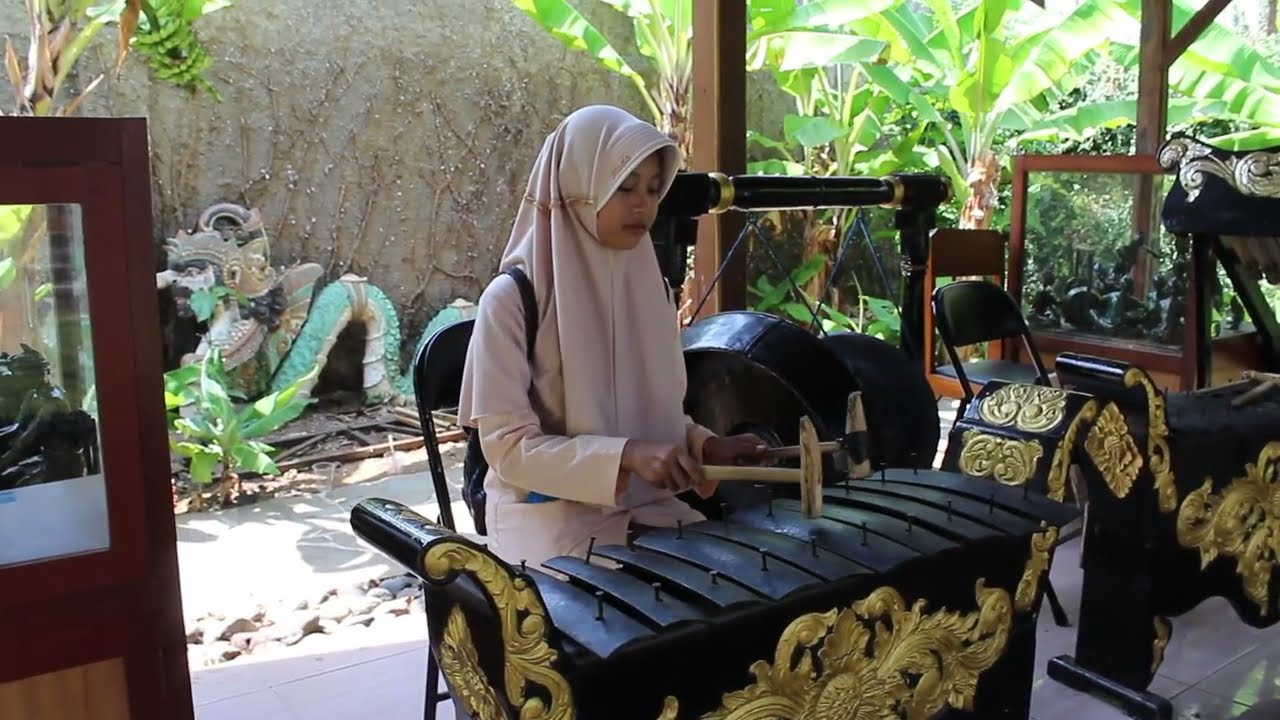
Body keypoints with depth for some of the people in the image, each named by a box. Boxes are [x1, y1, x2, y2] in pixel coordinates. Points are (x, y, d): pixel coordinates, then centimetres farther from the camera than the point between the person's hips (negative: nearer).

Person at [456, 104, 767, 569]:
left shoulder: (652, 288, 6)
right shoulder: (512, 299, -12)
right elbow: (507, 445, -16)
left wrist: (704, 445, -6)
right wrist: (625, 455, -26)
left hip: (651, 509, 6)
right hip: (549, 523, -5)